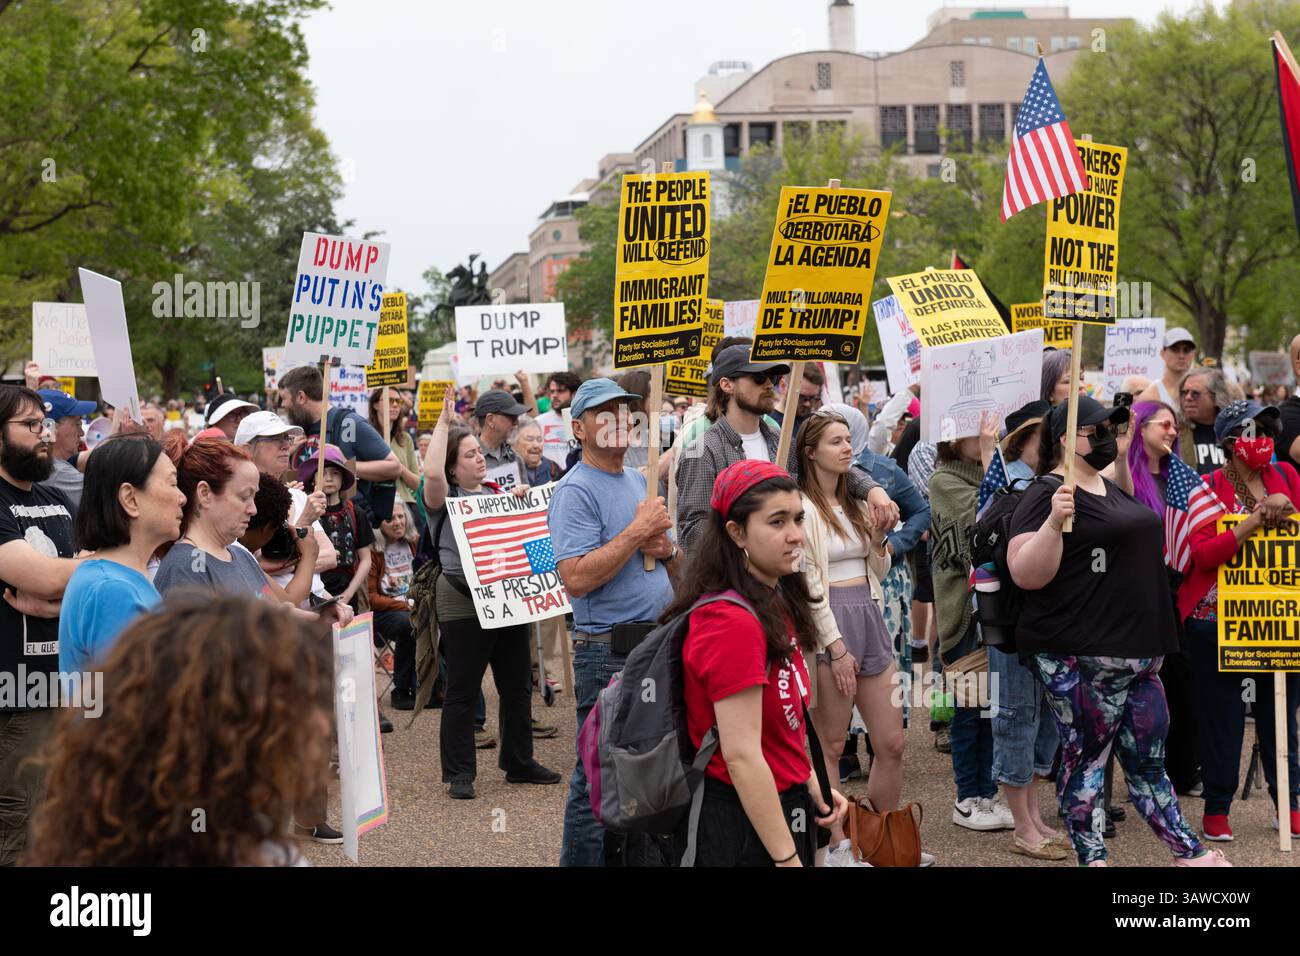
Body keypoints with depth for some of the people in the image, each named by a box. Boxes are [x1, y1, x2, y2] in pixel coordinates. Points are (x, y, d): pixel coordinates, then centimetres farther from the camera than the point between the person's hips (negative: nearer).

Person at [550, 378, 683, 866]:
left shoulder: (638, 480, 15)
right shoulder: (576, 492, -11)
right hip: (611, 652, -8)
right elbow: (576, 579, -23)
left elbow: (676, 568, 23)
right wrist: (638, 531, -19)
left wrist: (666, 548, 0)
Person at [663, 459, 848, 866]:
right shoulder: (734, 621, -23)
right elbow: (741, 755, -25)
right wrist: (787, 858, -22)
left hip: (783, 802, 9)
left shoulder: (776, 603, 7)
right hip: (743, 822, -9)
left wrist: (810, 784, 8)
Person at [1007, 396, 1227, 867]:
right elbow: (1026, 575, -19)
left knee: (1147, 759, 15)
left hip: (1137, 653, 9)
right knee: (1085, 758, 1)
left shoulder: (1111, 488, 16)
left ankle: (1190, 853, 21)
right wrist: (1053, 522, -31)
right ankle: (1093, 859, 10)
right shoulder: (1046, 496, -12)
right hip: (1081, 659, -9)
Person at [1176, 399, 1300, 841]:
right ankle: (1216, 808, 12)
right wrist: (1253, 522, -22)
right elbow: (1201, 554, -16)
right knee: (1221, 714, 3)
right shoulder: (1209, 488, -5)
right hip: (1218, 618, -3)